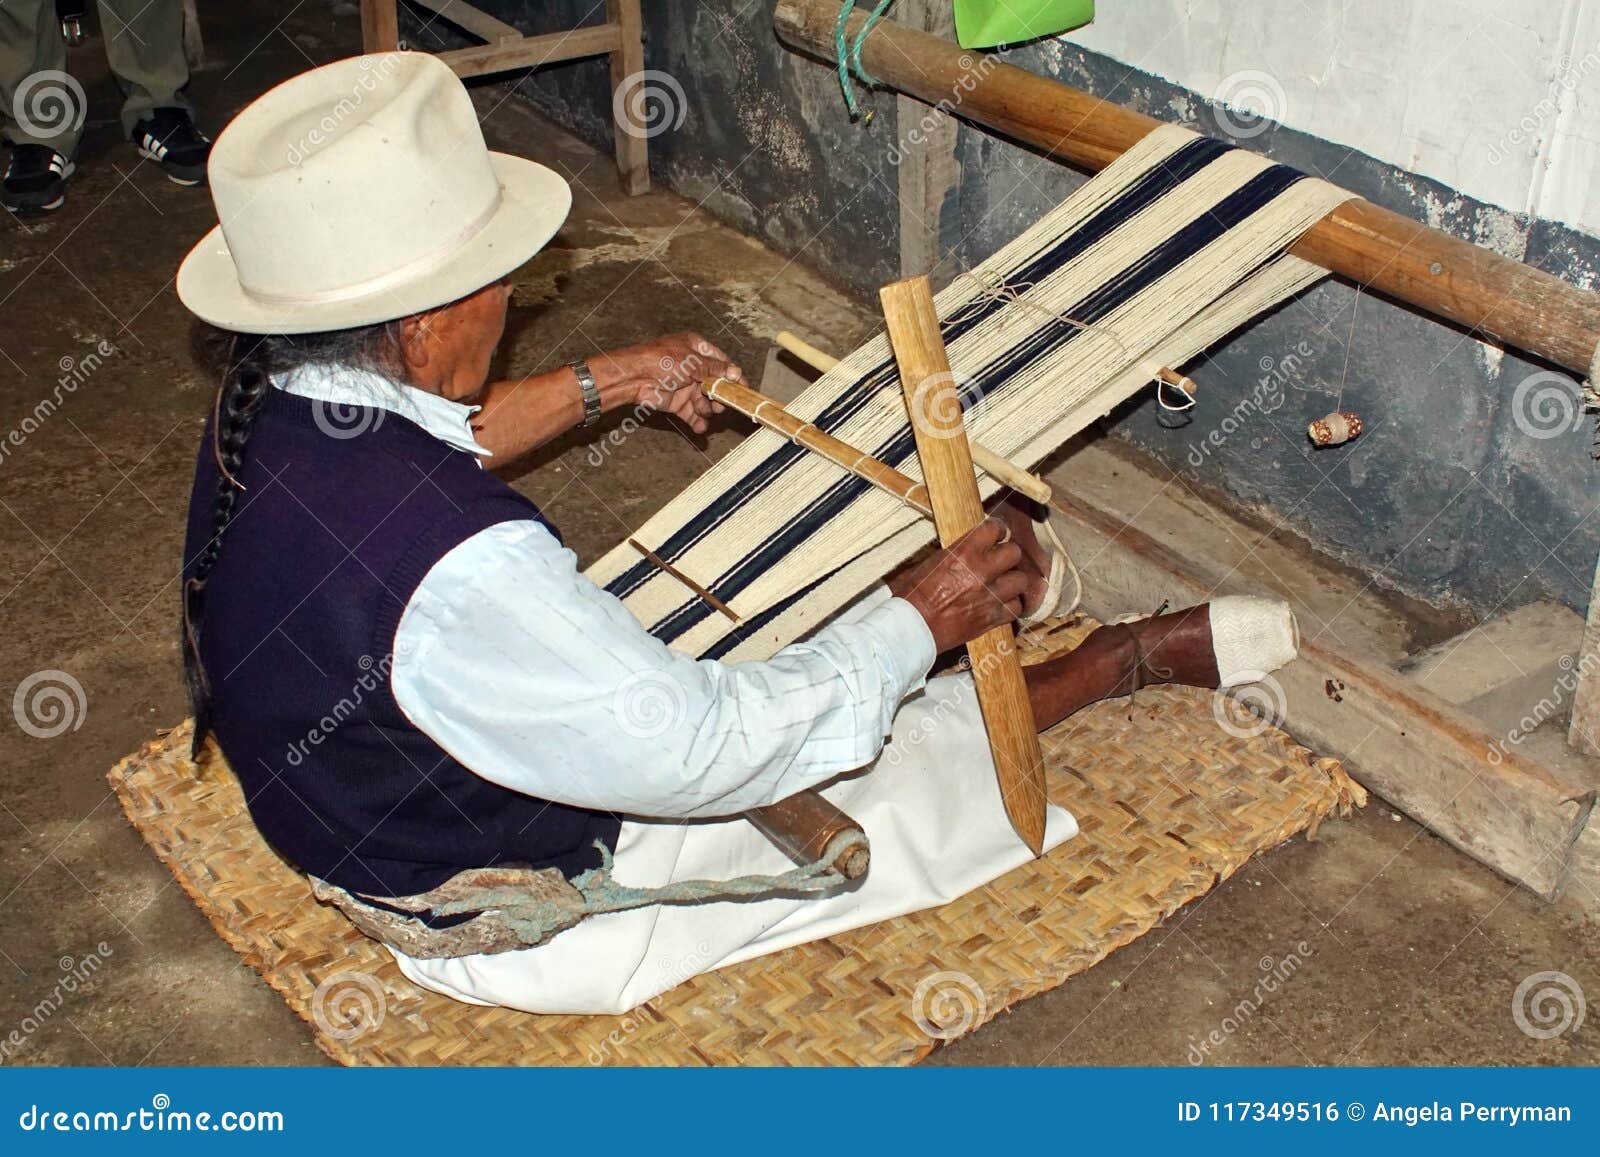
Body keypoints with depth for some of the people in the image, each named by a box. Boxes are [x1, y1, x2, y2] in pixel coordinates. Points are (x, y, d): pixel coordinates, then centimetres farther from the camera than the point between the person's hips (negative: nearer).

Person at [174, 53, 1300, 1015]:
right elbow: (702, 750, -33)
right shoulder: (459, 576, -43)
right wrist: (920, 618, -20)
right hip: (517, 922, -8)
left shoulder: (270, 398, -14)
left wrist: (599, 385, 14)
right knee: (919, 764, 6)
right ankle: (1146, 652, 26)